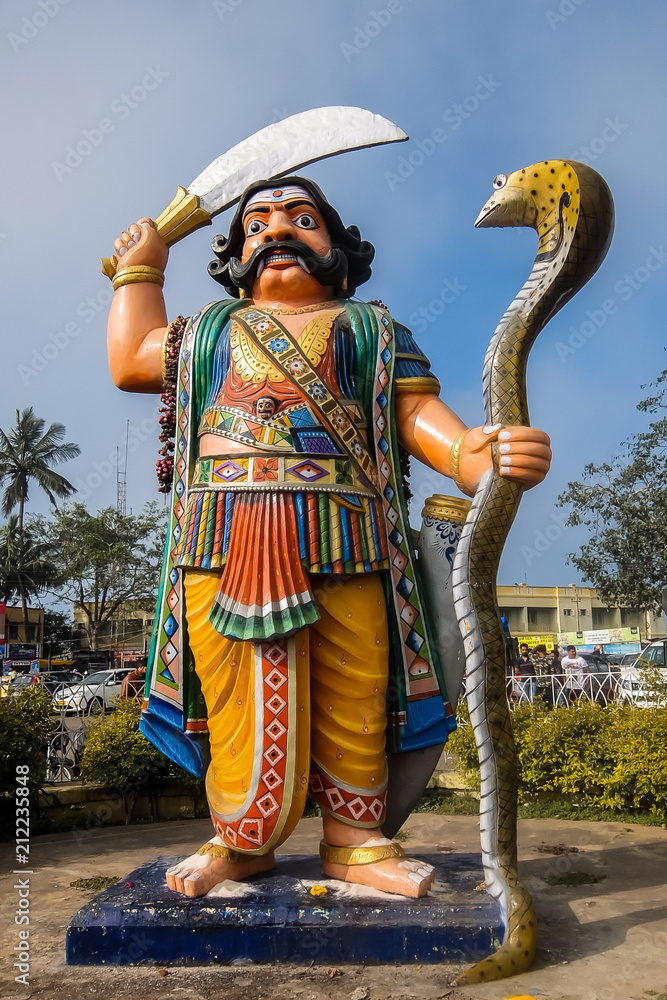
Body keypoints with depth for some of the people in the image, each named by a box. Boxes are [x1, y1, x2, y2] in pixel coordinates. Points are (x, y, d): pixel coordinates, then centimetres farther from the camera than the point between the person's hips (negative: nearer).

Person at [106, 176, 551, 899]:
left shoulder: (373, 326, 21)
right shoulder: (208, 327, 29)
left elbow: (416, 412, 9)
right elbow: (130, 362, 30)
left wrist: (471, 454, -12)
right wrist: (140, 270, 40)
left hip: (345, 537, 0)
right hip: (227, 535, 1)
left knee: (351, 695, -1)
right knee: (242, 700, -3)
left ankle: (353, 839, 15)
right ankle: (241, 840, 15)